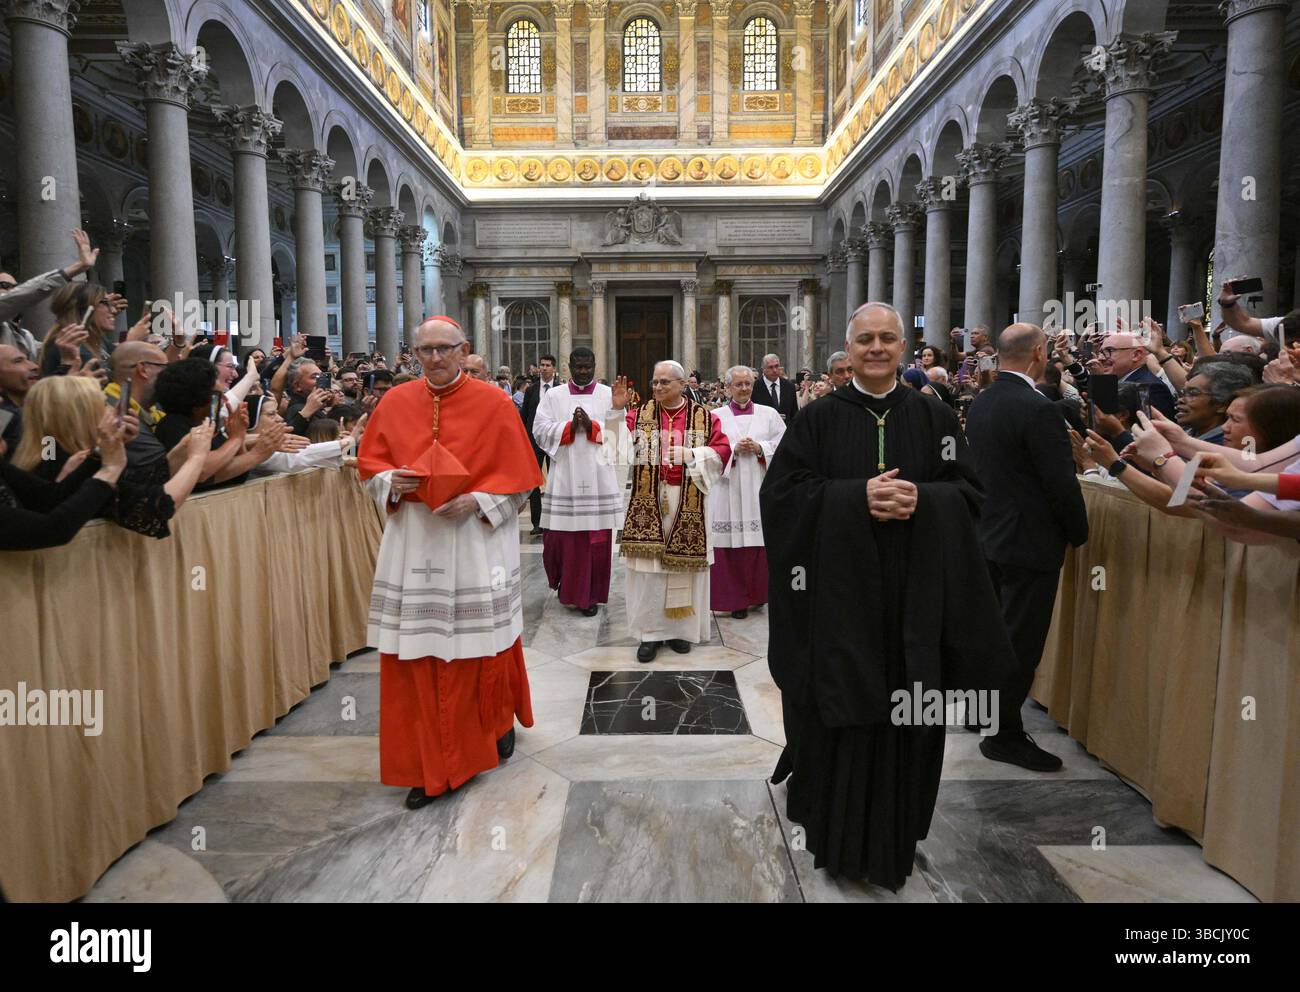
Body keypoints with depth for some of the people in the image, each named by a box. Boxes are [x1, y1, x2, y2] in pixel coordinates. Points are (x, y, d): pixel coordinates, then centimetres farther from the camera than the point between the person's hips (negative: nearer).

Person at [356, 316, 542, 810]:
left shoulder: (493, 403, -4)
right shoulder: (395, 402, 6)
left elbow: (518, 474, -3)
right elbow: (369, 461, 12)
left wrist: (475, 500, -18)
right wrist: (391, 482, -10)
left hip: (476, 537, -2)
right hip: (413, 541, 3)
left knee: (481, 644, 7)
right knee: (417, 655, 4)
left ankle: (498, 720, 37)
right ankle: (430, 766, 18)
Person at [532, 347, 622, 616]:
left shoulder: (609, 395, 6)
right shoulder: (553, 396, 8)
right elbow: (540, 430, 0)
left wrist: (591, 426, -14)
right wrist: (570, 426, -12)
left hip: (598, 478, 0)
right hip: (564, 478, 1)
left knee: (596, 539, 1)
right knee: (561, 536, 4)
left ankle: (590, 595, 14)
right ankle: (566, 584, 30)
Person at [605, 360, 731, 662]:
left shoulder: (704, 417, 5)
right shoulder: (639, 414, 6)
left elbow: (722, 451, -1)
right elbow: (620, 442, -6)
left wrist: (691, 455, -14)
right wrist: (617, 410, -17)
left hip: (688, 503, 0)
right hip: (649, 501, 0)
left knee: (684, 563, 5)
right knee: (648, 566, 1)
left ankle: (680, 628, 19)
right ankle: (650, 631, 10)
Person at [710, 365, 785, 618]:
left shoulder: (769, 414, 10)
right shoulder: (716, 416, 6)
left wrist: (760, 448, -9)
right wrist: (733, 450, -13)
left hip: (759, 488, 1)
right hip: (728, 487, -1)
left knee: (759, 540, 3)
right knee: (730, 542, -3)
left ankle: (757, 592, 19)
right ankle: (736, 598, 6)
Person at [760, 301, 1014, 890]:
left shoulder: (933, 416, 6)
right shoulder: (818, 418, 1)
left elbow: (968, 491, 4)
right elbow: (782, 491, -7)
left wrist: (921, 498, -17)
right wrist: (858, 495, -18)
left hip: (912, 592, 2)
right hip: (839, 589, -1)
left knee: (905, 715, 8)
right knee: (841, 712, 4)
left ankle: (894, 836, 29)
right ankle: (838, 834, 24)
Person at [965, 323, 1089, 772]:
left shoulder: (980, 404, 6)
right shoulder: (1038, 408, -20)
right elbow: (1062, 482, -19)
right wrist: (1079, 533, -4)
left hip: (988, 534, 9)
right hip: (1030, 541, -8)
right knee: (1021, 639, 2)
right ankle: (1005, 735, 12)